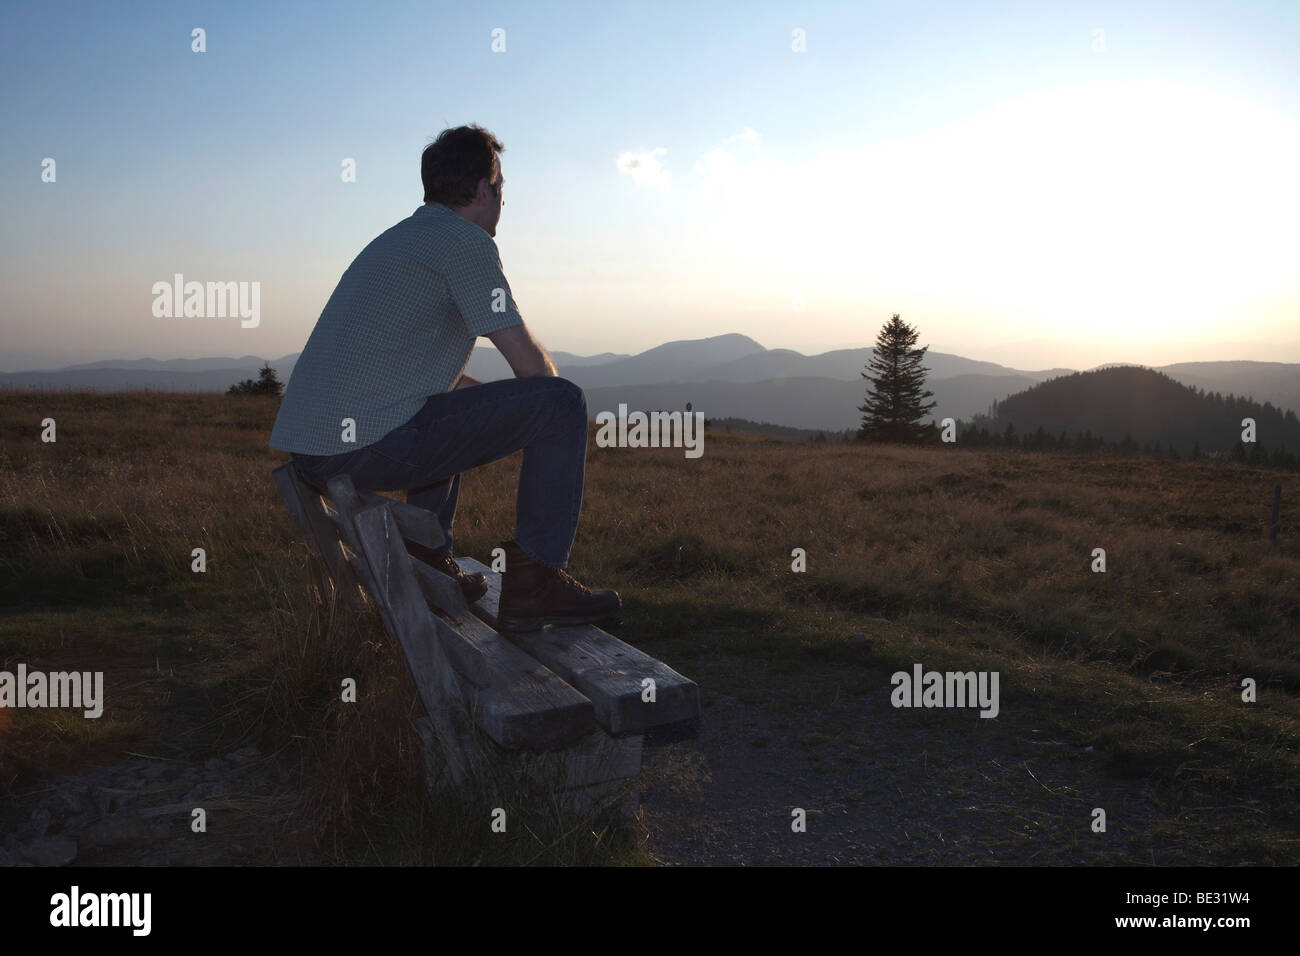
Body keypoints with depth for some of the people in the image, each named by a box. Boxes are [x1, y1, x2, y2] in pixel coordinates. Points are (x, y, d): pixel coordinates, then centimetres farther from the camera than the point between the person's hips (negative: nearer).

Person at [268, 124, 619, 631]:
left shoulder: (399, 238, 25)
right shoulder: (465, 240, -3)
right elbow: (530, 363, -5)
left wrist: (498, 399, 34)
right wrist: (551, 409, 17)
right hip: (368, 444, -10)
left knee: (455, 405, 38)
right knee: (561, 401, -6)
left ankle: (427, 563, 30)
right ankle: (532, 581, -3)